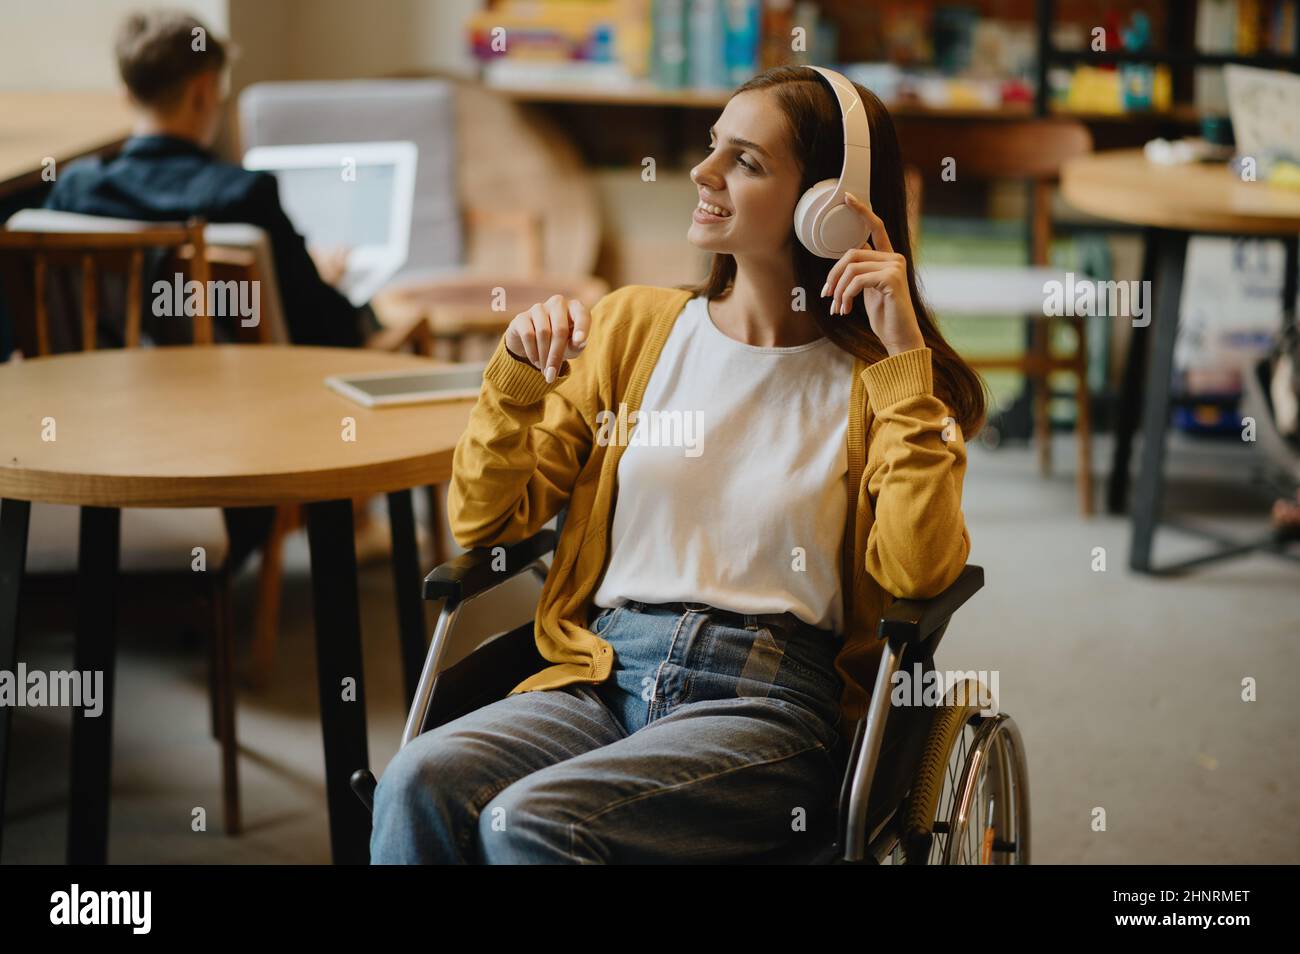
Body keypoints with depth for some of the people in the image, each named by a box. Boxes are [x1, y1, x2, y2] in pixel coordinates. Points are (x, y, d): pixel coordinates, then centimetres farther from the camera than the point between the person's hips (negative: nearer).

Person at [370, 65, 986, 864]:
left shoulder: (872, 380, 6)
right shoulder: (634, 323, 15)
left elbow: (918, 572, -12)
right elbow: (485, 521, 14)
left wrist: (902, 351, -10)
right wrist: (517, 378, -3)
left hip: (769, 702, -3)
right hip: (606, 675, 4)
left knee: (527, 822, -30)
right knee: (420, 783, -28)